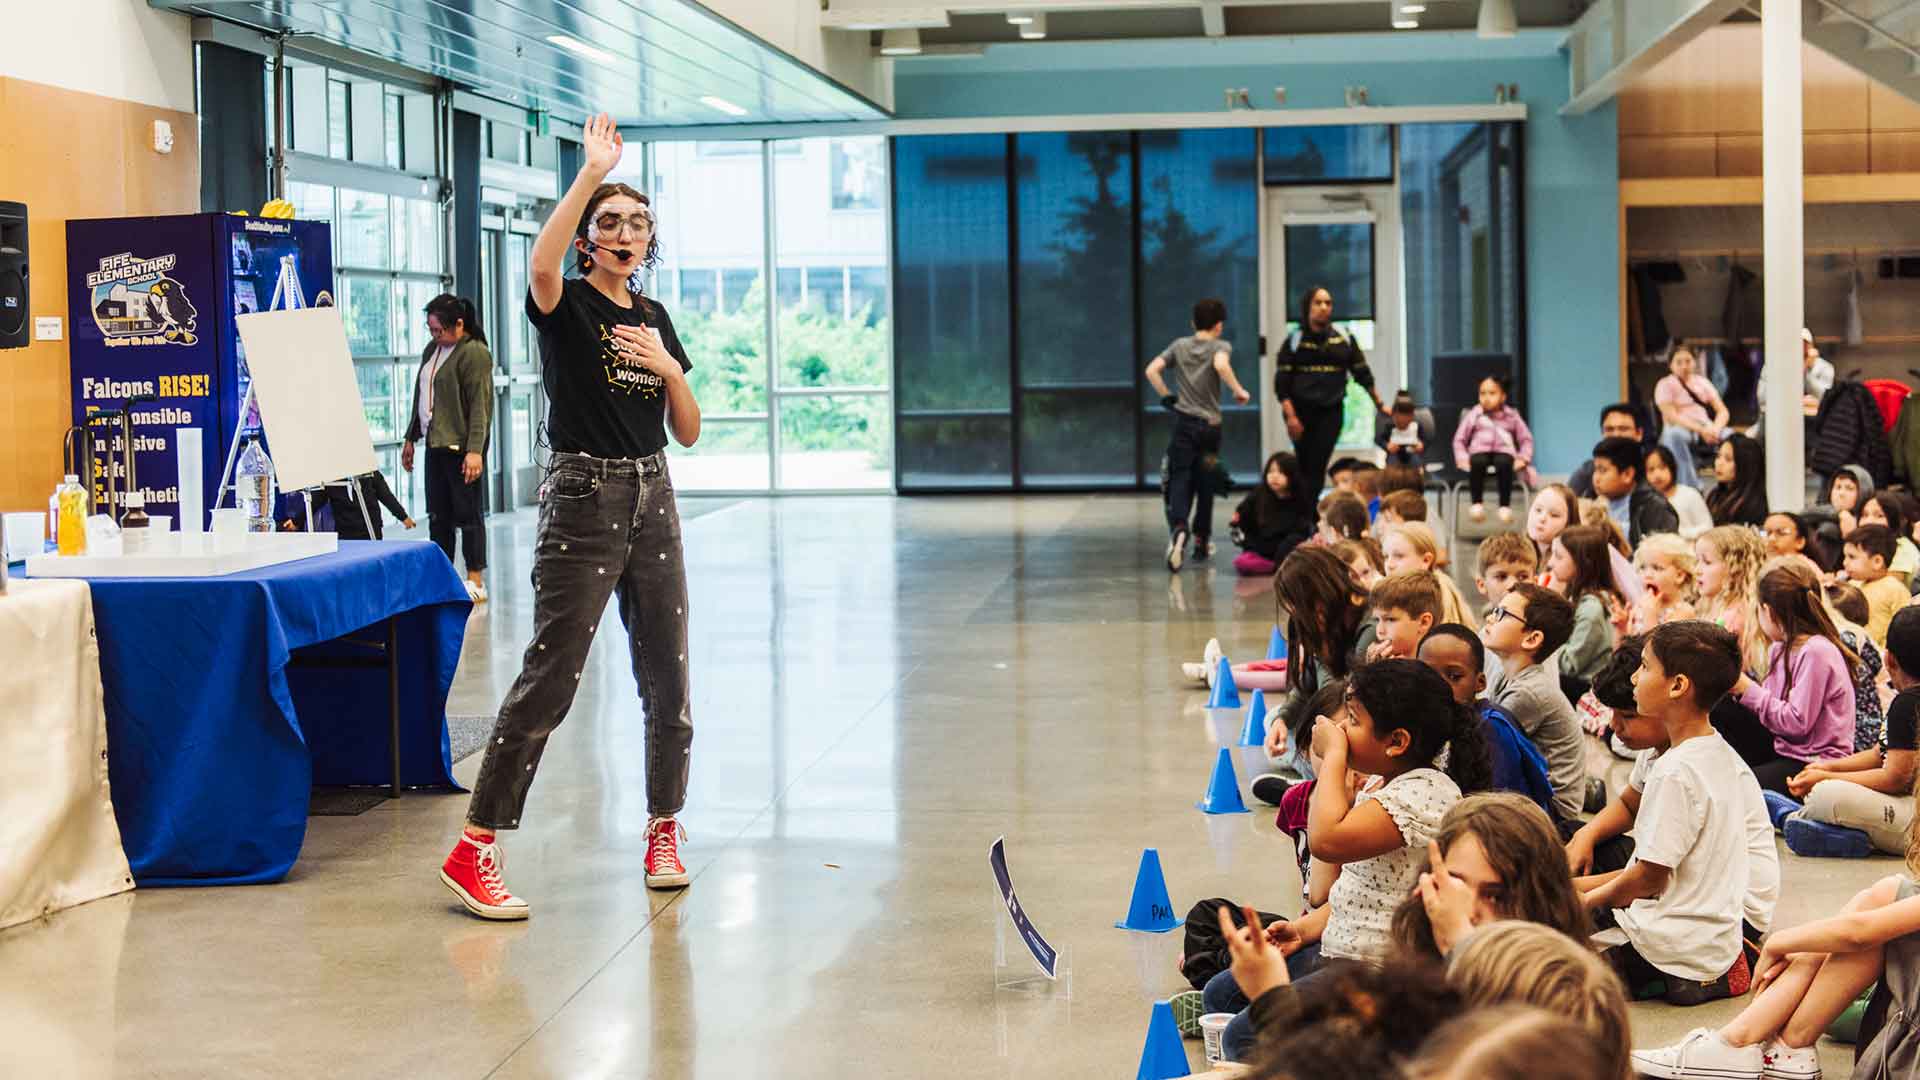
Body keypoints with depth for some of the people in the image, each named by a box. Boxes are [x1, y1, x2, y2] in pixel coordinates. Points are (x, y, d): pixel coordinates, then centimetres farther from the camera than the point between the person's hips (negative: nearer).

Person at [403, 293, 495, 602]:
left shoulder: (474, 354, -11)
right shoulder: (432, 350, 16)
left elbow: (480, 406, -16)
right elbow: (420, 398, 24)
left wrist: (475, 450, -22)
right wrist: (410, 438, 23)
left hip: (462, 447, -8)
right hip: (435, 445, 8)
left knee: (468, 513, -3)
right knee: (437, 515, 9)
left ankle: (476, 580, 2)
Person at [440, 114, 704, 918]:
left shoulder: (655, 317, 14)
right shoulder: (568, 307, -4)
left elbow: (689, 432, 13)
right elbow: (541, 263, -31)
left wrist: (670, 370, -5)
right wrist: (590, 173, -31)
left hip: (652, 501, 6)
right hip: (582, 499, -6)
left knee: (666, 677, 8)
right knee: (548, 679, -10)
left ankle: (663, 832, 24)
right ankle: (472, 850, -7)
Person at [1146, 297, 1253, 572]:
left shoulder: (1179, 345, 7)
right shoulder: (1220, 346, -2)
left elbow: (1152, 370, -2)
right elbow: (1221, 365, -25)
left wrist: (1166, 396, 8)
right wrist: (1238, 390, -14)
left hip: (1183, 423, 1)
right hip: (1210, 425, -1)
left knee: (1179, 482, -6)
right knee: (1204, 485, 13)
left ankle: (1178, 527, -34)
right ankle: (1201, 541, 20)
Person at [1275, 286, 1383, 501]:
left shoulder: (1344, 340, 7)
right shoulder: (1294, 340, 1)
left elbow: (1363, 374, 15)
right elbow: (1281, 383, -3)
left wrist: (1379, 405, 15)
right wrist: (1291, 416, -12)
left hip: (1332, 411, 1)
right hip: (1301, 410, -1)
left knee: (1317, 467, -9)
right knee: (1305, 466, -2)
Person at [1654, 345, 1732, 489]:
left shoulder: (1702, 382, 18)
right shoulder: (1665, 385, 5)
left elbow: (1722, 411, 10)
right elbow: (1671, 416, -10)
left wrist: (1715, 429, -14)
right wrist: (1700, 430, -23)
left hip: (1707, 430, 4)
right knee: (1675, 434, -40)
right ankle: (1691, 488, -41)